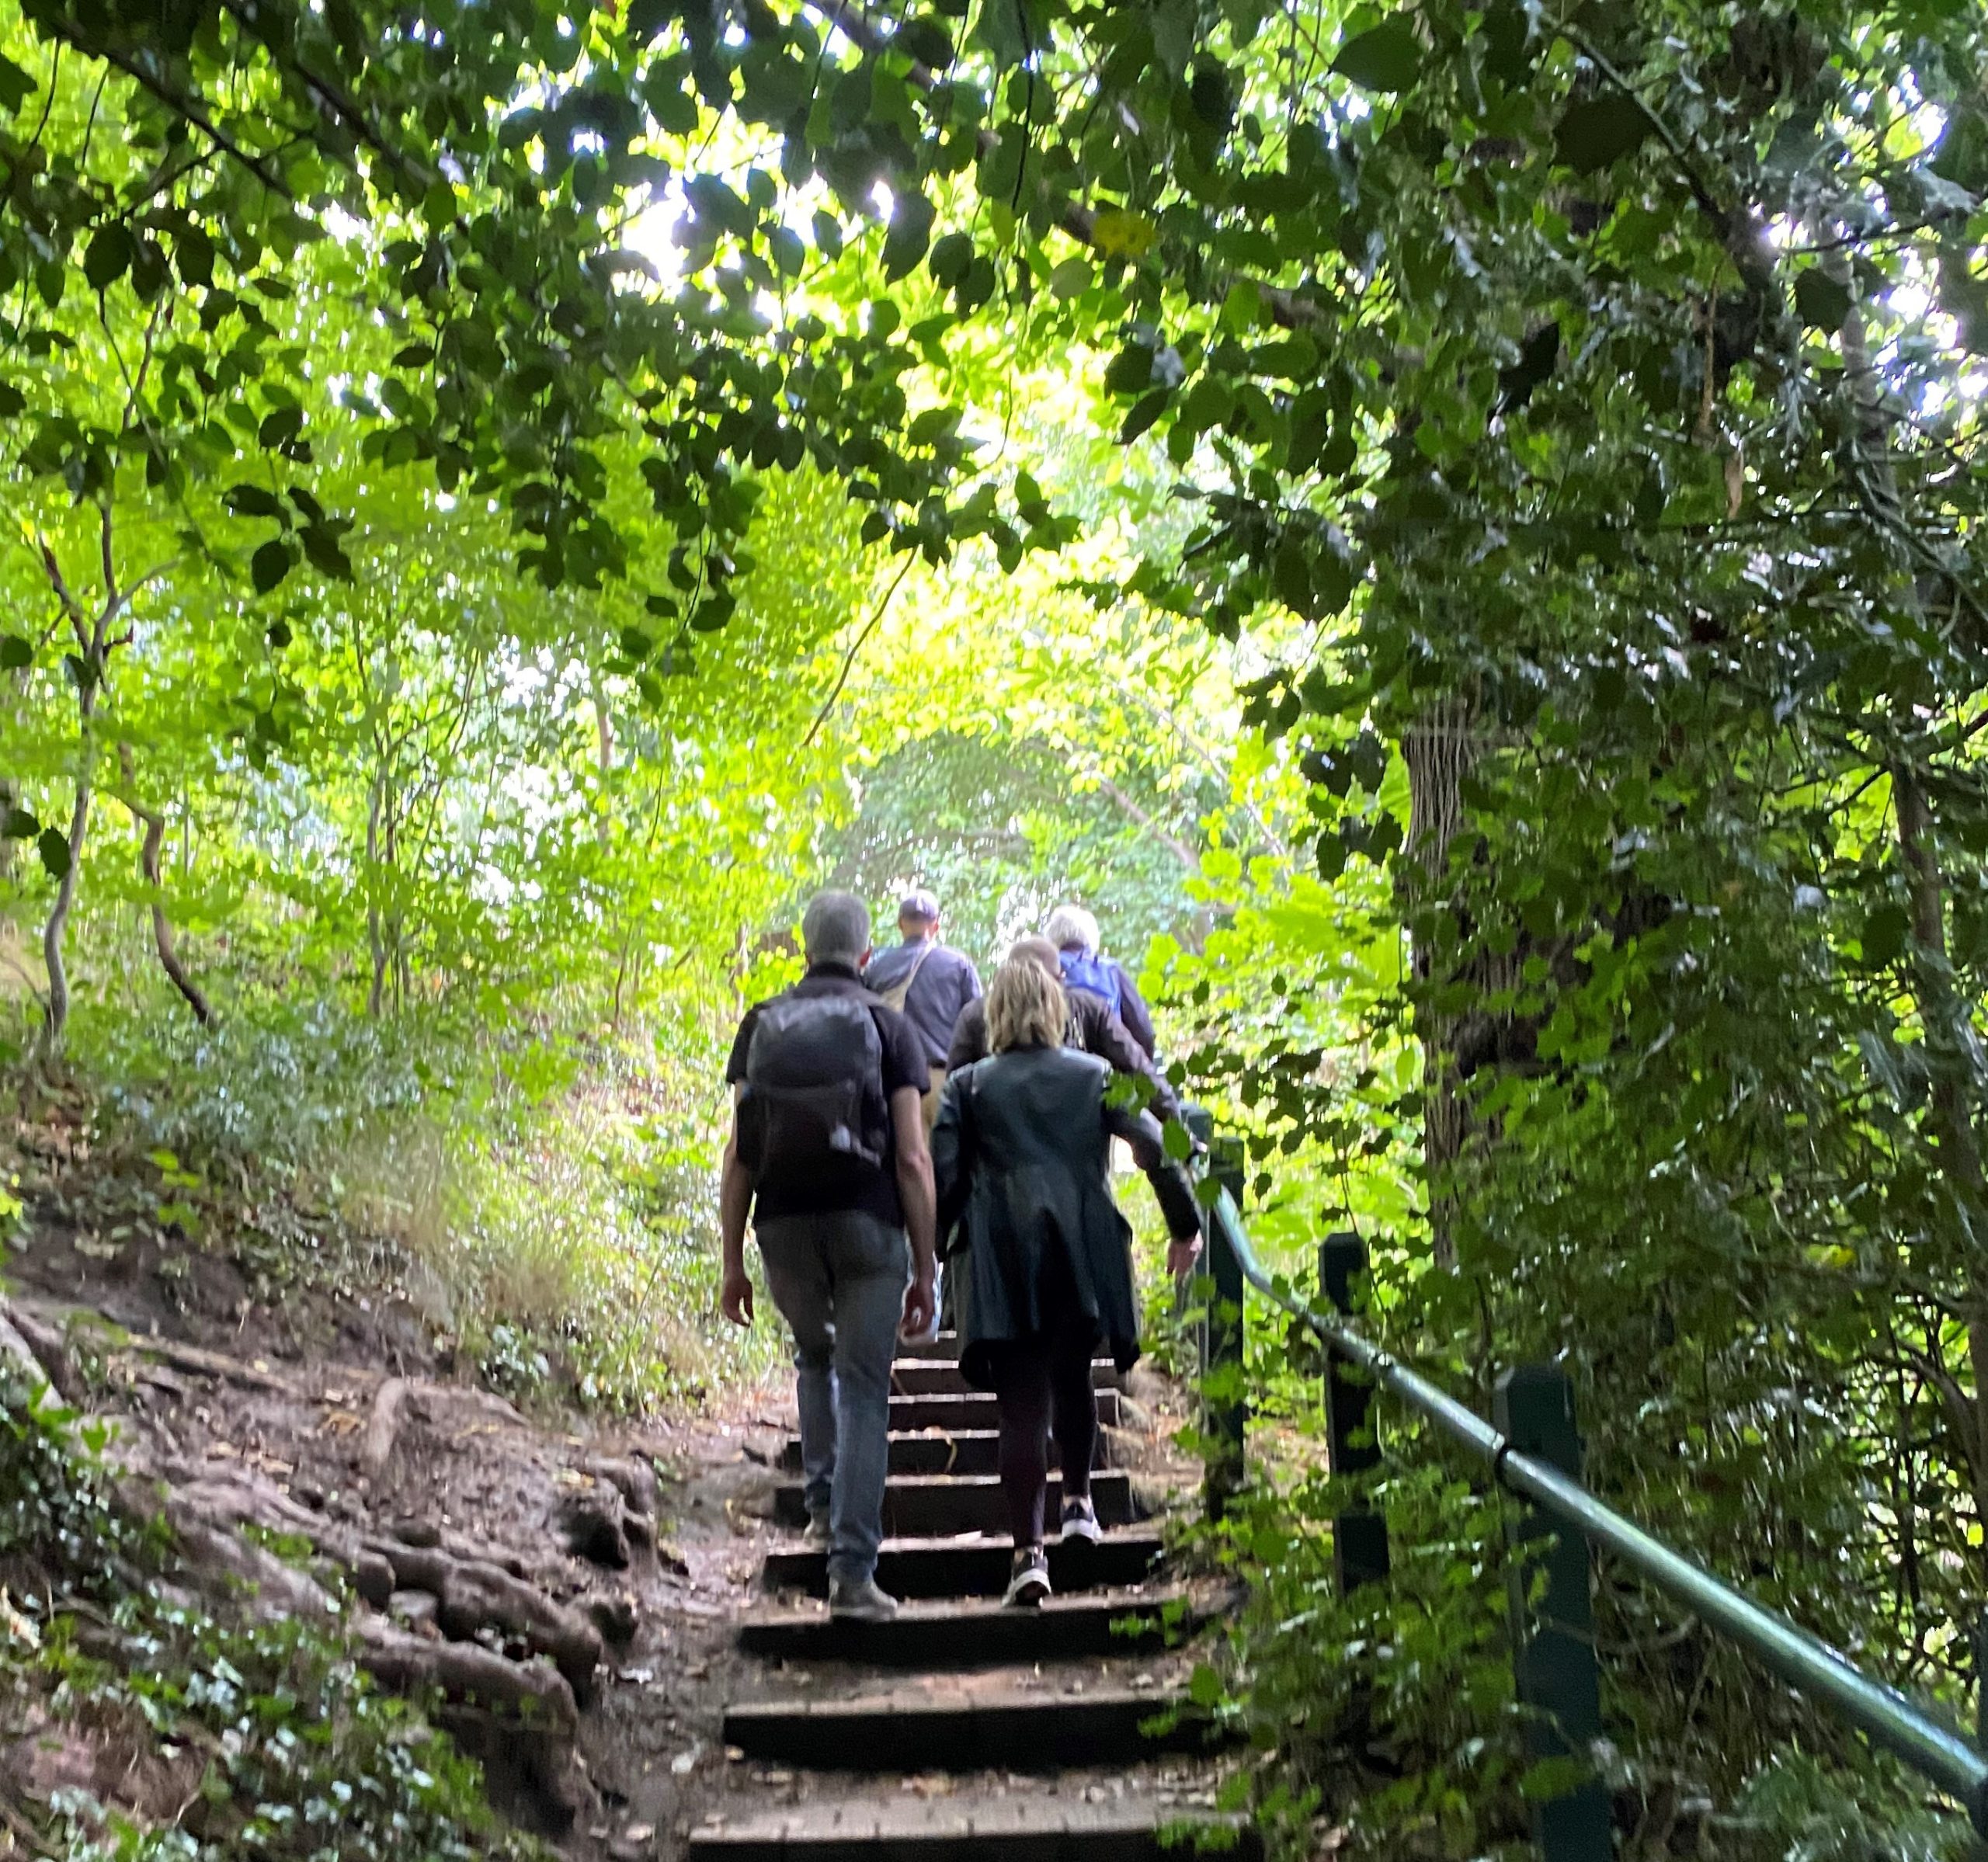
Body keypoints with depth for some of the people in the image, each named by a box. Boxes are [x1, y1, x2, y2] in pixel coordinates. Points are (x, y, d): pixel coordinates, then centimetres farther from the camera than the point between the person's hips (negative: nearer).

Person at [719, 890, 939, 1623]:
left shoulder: (761, 1026, 6)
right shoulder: (888, 1027, 1)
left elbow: (738, 1156, 3)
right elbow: (912, 1159, -5)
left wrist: (732, 1263, 8)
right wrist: (925, 1267, 1)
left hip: (784, 1225, 2)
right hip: (867, 1225, -2)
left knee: (814, 1357, 28)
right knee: (864, 1389, 3)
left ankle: (823, 1500, 26)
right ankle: (852, 1567, -1)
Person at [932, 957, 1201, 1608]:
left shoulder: (967, 1085, 6)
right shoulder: (1095, 1075, 9)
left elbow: (943, 1177, -1)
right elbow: (1155, 1146, 1)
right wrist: (1185, 1226, 6)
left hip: (1003, 1262, -2)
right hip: (1085, 1255, 2)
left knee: (1022, 1404, -2)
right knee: (1071, 1379, 24)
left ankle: (1029, 1551, -8)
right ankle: (1078, 1503, 32)